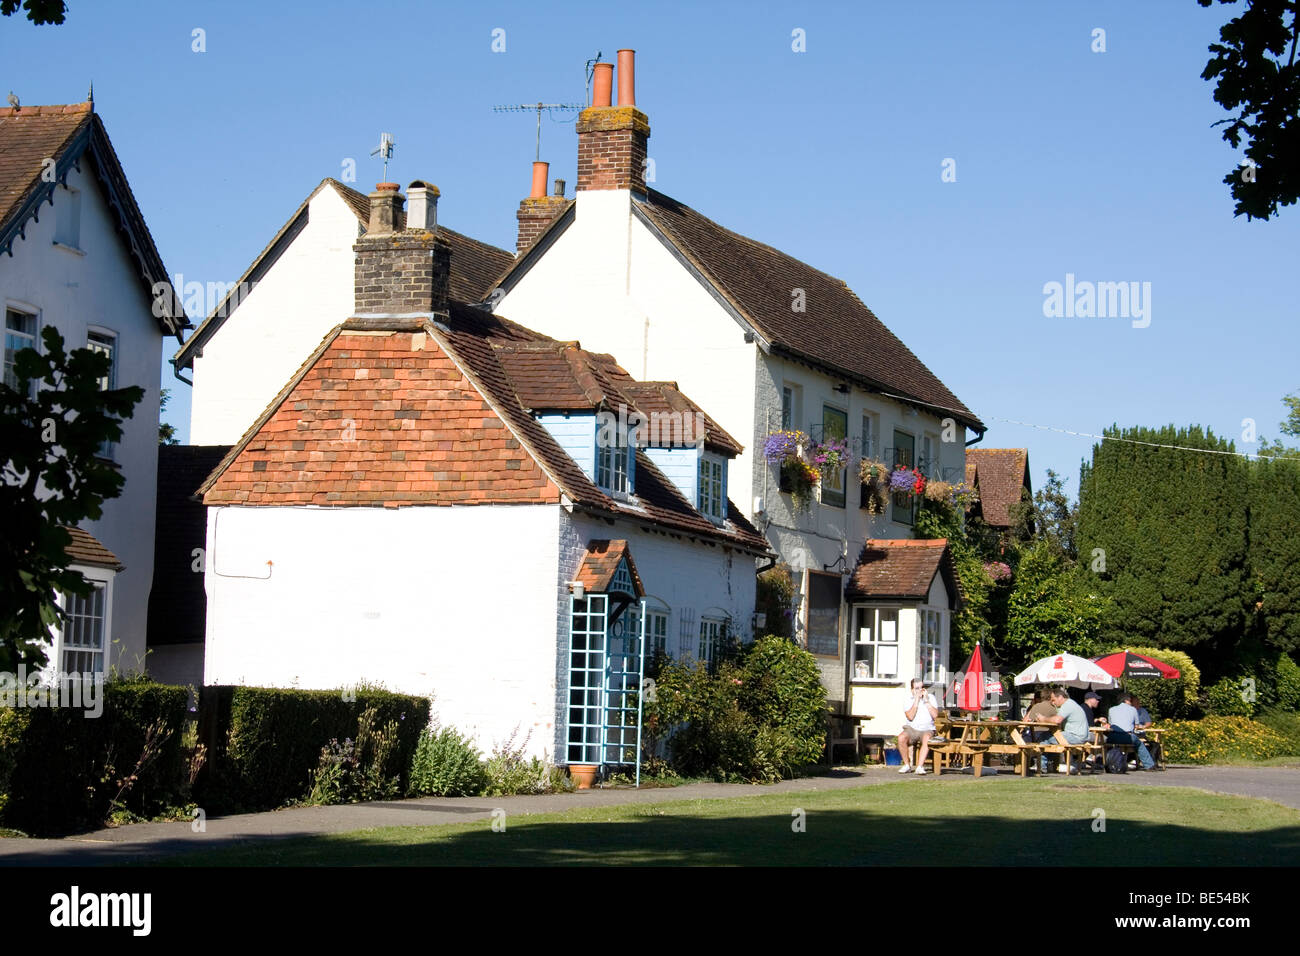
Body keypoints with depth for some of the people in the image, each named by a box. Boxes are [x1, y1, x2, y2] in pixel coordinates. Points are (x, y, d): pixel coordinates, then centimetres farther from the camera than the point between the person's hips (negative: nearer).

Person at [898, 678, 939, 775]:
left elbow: (935, 715, -7)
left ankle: (920, 767, -41)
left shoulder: (930, 697, 6)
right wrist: (916, 700, -14)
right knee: (901, 738, -31)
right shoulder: (908, 699, 3)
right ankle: (907, 765, -17)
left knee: (926, 739, -36)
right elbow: (910, 717, -12)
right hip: (911, 729, 1)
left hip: (927, 729, -1)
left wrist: (926, 701, -10)